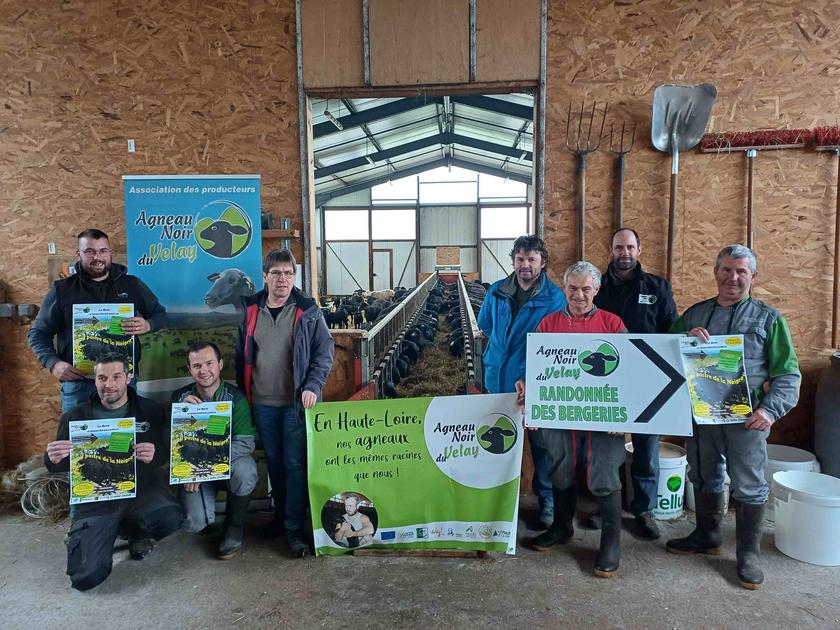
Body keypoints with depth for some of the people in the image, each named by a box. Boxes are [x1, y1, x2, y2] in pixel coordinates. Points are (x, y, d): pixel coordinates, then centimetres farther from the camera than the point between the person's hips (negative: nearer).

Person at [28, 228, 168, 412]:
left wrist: (148, 325, -11)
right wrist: (53, 364, -12)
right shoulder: (62, 290, 4)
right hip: (78, 382, -1)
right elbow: (38, 333, 7)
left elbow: (161, 315, 13)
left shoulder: (132, 284, 7)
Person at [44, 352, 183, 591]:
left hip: (142, 490, 0)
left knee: (171, 517, -32)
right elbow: (56, 466, 11)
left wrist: (155, 454, -23)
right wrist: (54, 459, -14)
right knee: (86, 576, -17)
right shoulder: (76, 417, 6)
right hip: (95, 498, 0)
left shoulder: (150, 410, 4)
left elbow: (168, 453, 2)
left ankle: (133, 530, 7)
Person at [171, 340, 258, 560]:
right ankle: (207, 517, 18)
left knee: (245, 471, -36)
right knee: (193, 523, -23)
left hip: (230, 463, -1)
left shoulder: (236, 397, -8)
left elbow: (245, 442, -18)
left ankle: (234, 526, -5)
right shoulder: (181, 397, 0)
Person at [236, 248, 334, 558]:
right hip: (262, 404, 4)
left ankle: (294, 529, 8)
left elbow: (324, 351, -4)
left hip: (296, 403, -3)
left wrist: (312, 387, -17)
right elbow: (241, 355, 10)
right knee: (274, 462, 17)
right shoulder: (248, 310, 4)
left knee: (295, 464, -2)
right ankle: (281, 513, 36)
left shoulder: (308, 311, -5)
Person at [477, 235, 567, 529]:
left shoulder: (554, 297, -10)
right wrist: (503, 346, 11)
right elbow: (485, 323, 18)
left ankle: (546, 499, 25)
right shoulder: (497, 292, 1)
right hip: (500, 380, 4)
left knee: (541, 442, 7)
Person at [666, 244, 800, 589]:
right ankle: (706, 535, 34)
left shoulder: (769, 318, 2)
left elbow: (787, 373, -2)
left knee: (749, 486, 2)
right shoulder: (694, 314, 10)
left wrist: (771, 409, -17)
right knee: (704, 477, 16)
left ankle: (748, 553, 19)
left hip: (746, 416, -3)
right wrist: (686, 338, -12)